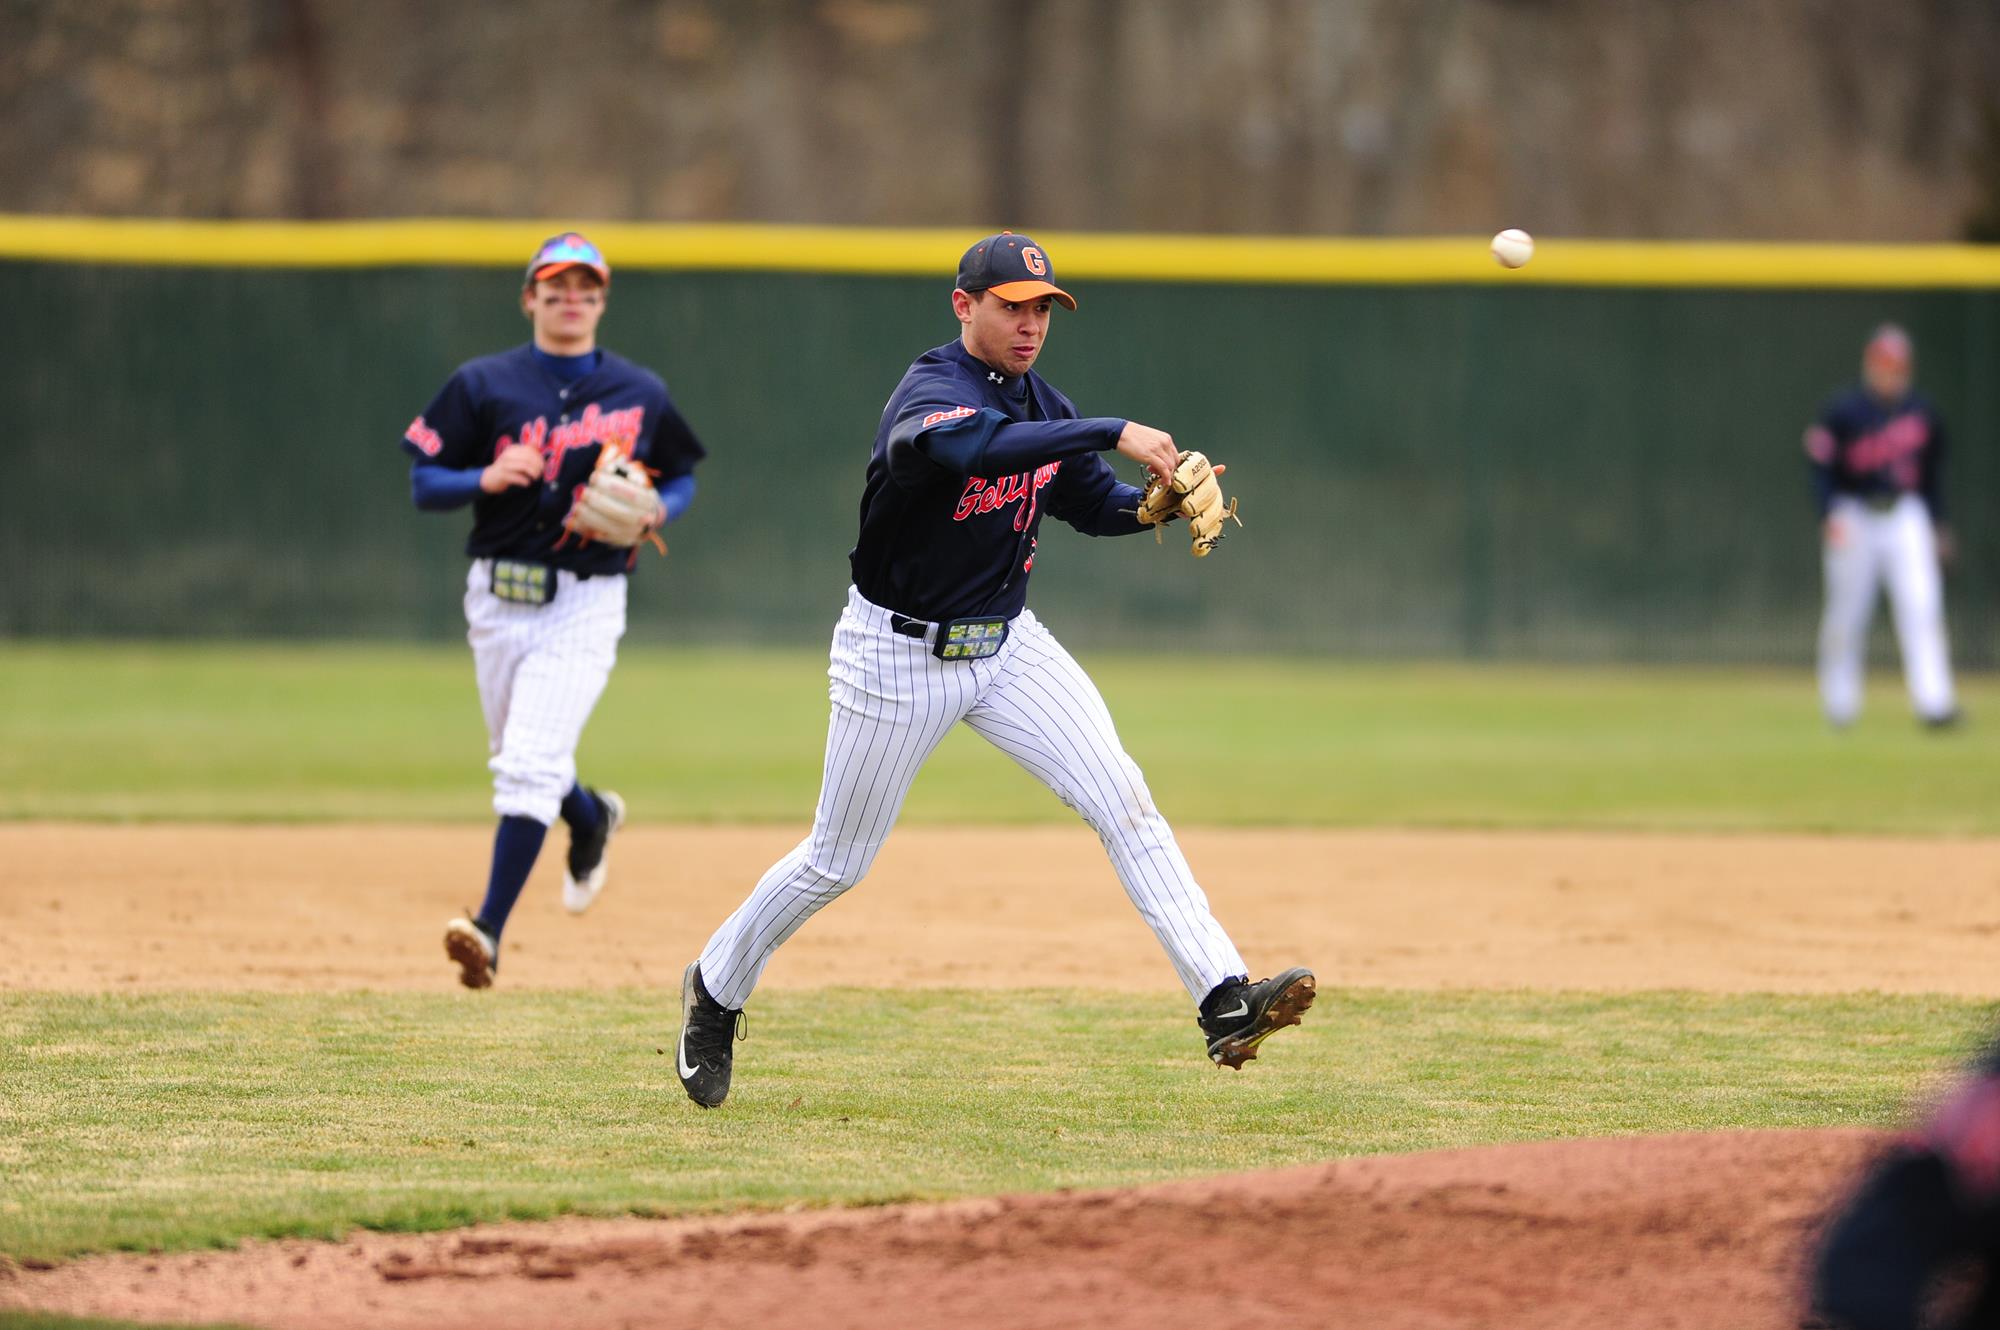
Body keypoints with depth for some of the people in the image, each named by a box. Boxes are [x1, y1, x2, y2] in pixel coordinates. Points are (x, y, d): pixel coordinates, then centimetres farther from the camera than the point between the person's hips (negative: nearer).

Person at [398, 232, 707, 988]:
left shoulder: (640, 395, 3)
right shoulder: (484, 385, 1)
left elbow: (682, 478, 15)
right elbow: (423, 484, 0)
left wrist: (656, 511, -8)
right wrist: (487, 477, -20)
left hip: (585, 605, -3)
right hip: (497, 596, 3)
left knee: (531, 765, -15)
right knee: (516, 760, 16)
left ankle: (490, 928, -15)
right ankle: (592, 818, 49)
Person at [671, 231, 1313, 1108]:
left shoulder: (1037, 402, 2)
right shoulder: (931, 394, -23)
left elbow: (1093, 502, 11)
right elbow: (972, 448, -46)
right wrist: (1114, 433, -48)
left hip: (1007, 643, 6)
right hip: (898, 655, -6)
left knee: (1124, 803, -11)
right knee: (835, 864, 6)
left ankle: (1224, 1000, -17)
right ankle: (716, 991, 30)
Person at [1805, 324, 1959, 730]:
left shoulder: (1923, 412, 7)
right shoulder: (1843, 411, -7)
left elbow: (1934, 472, 17)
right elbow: (1822, 466, -7)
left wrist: (1938, 525, 17)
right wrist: (1831, 516, -19)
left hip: (1907, 517, 3)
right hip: (1855, 517, -3)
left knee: (1921, 604, -11)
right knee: (1847, 613, 4)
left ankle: (1934, 701, -14)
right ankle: (1839, 703, 22)